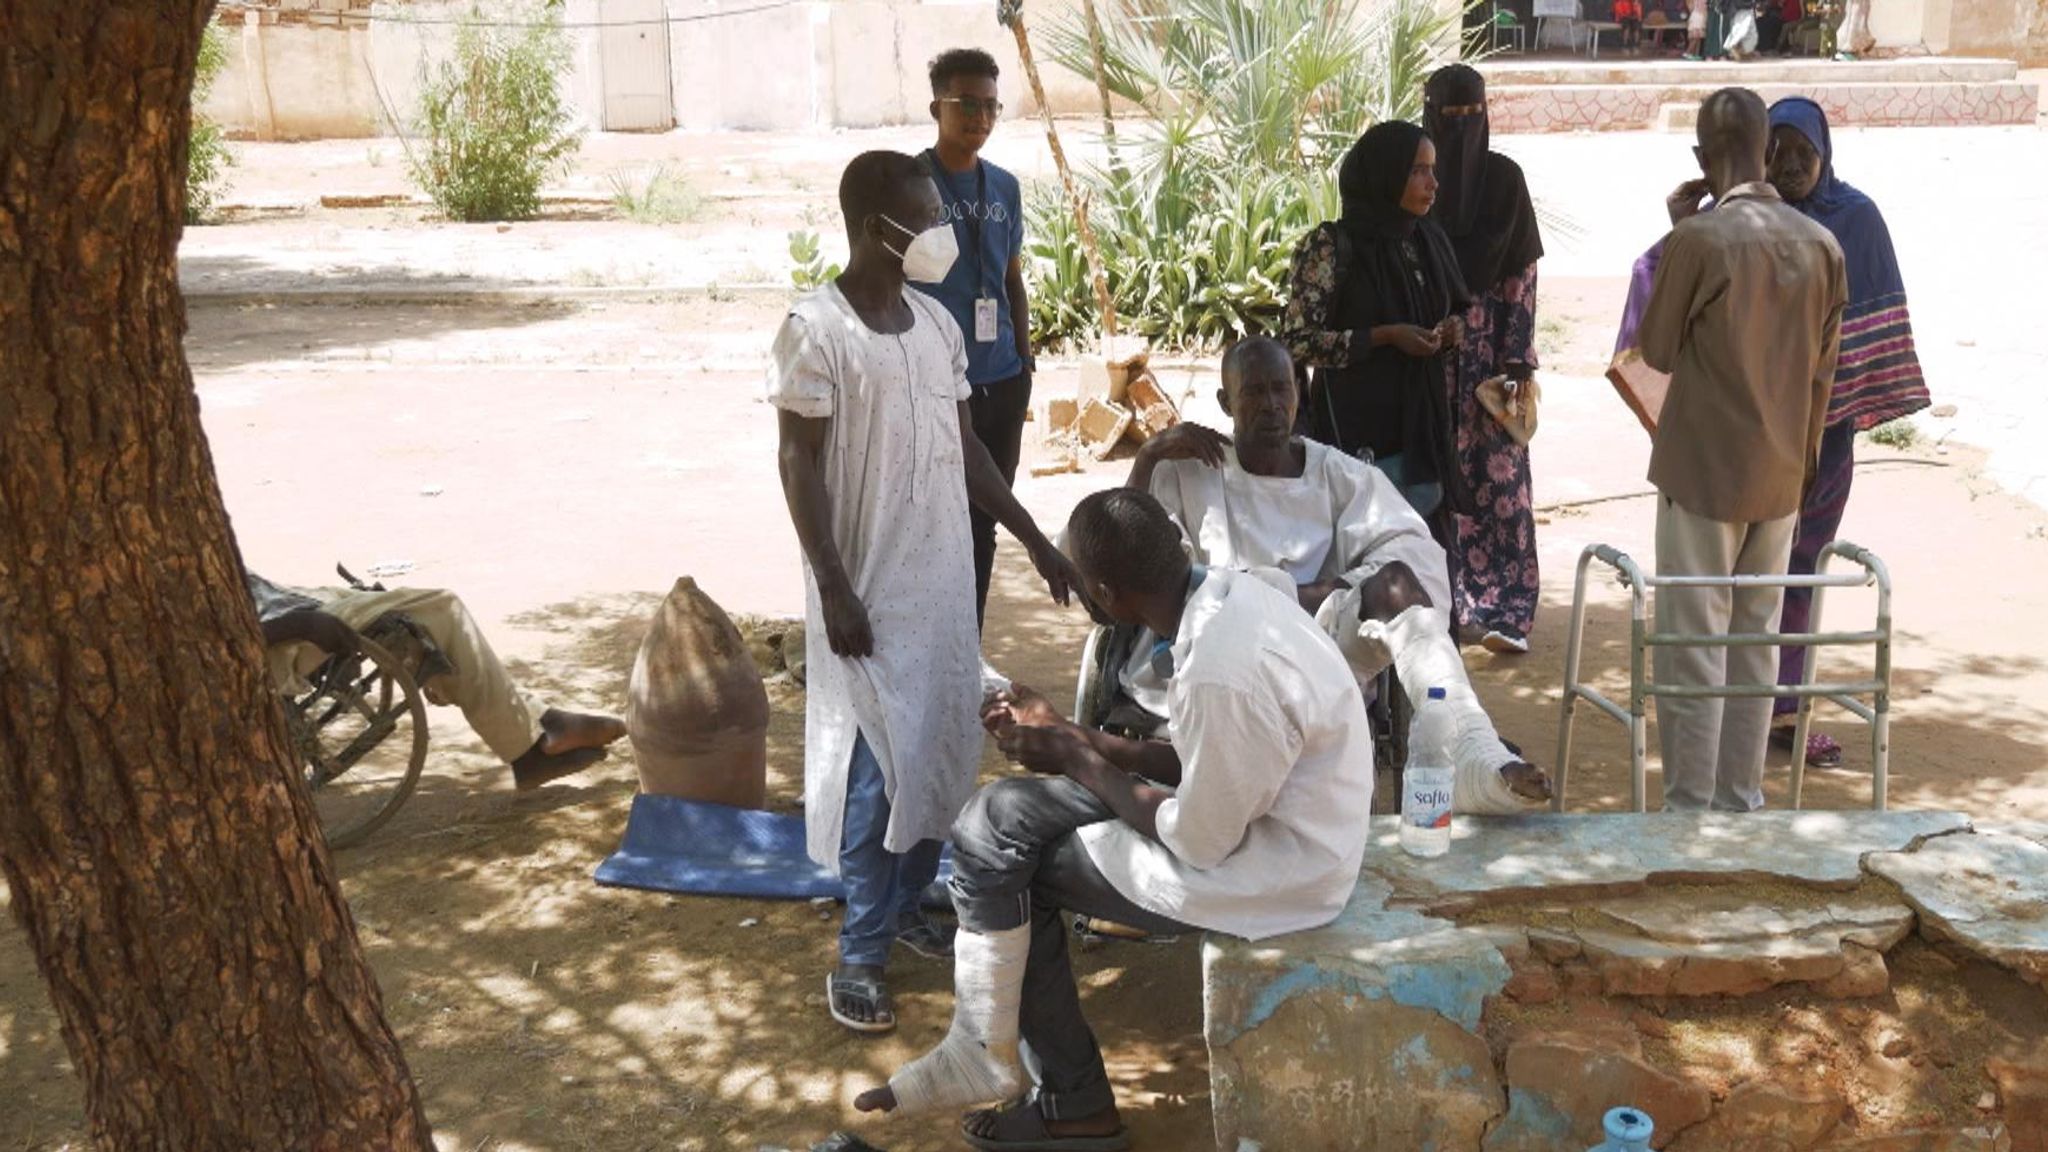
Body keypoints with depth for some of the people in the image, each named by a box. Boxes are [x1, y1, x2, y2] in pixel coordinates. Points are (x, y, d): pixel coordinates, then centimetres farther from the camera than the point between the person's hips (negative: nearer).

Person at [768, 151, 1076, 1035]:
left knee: (942, 748, 12)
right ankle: (860, 953, 6)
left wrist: (1036, 541, 12)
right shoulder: (816, 330, -13)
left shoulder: (936, 322, 8)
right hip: (870, 586, -7)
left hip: (944, 576, 7)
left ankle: (911, 903, 29)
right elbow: (801, 467, -14)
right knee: (876, 764, -4)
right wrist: (833, 589, -19)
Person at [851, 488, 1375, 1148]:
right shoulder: (1230, 592, -3)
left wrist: (1080, 761, -8)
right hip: (1255, 811, 9)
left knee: (1007, 861, -5)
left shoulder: (1223, 674, -32)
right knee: (1003, 815, 3)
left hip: (1270, 870, -9)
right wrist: (1081, 740, 4)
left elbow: (1200, 842, -20)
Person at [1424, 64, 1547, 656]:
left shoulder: (1504, 177, 2)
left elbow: (1522, 274, 2)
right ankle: (1442, 604, 14)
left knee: (1497, 474, -2)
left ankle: (1503, 609, 2)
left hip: (1489, 347, 0)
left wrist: (1518, 360, -5)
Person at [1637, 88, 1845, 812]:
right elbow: (1822, 371, 8)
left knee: (1693, 643, 3)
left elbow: (1657, 350, -4)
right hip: (1781, 477, 5)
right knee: (1757, 639, 14)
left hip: (1703, 474, -5)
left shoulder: (1698, 239, -16)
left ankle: (1690, 806, 8)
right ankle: (1743, 799, 23)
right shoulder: (1821, 245, 0)